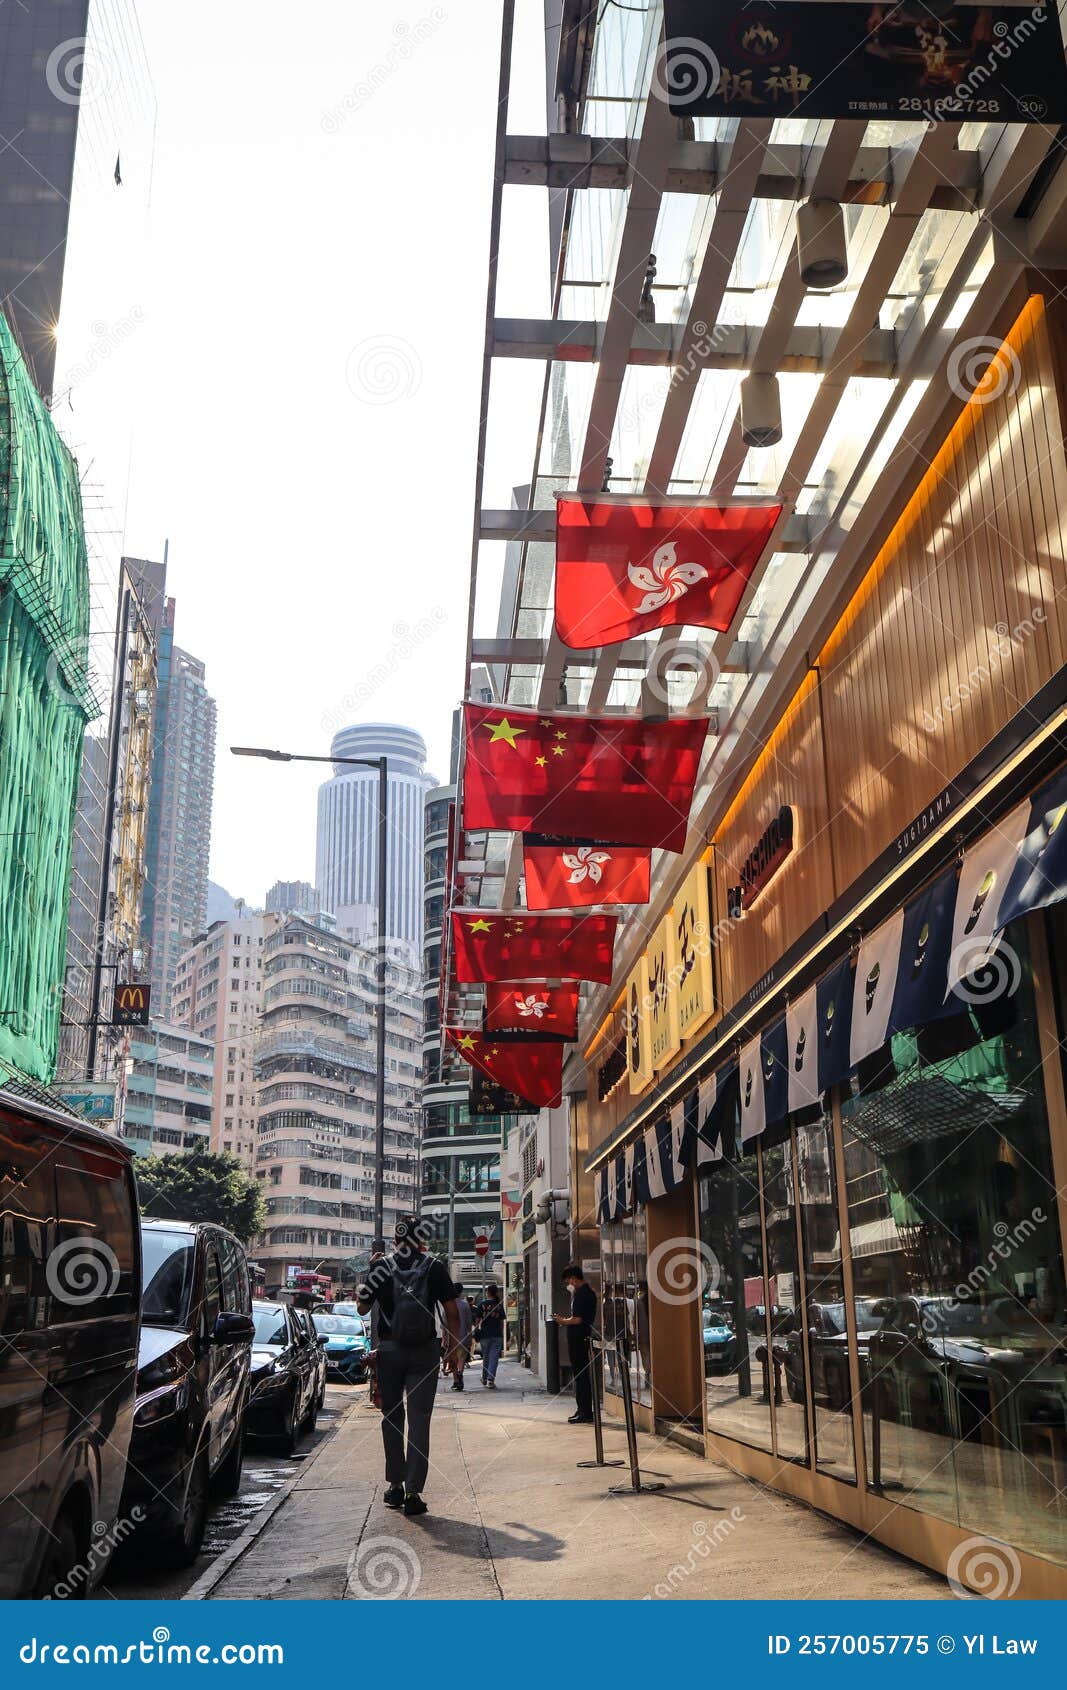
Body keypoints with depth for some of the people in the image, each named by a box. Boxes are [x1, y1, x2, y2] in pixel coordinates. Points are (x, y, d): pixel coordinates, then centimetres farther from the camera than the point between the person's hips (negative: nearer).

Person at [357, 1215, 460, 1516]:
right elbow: (451, 1313, -3)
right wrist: (454, 1350, 5)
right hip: (424, 1351, -1)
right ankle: (413, 1491, -4)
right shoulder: (434, 1267, -1)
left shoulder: (381, 1267, 1)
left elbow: (362, 1308, 11)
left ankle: (395, 1485, 18)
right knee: (419, 1421, 0)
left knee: (392, 1417, 15)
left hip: (389, 1350, 1)